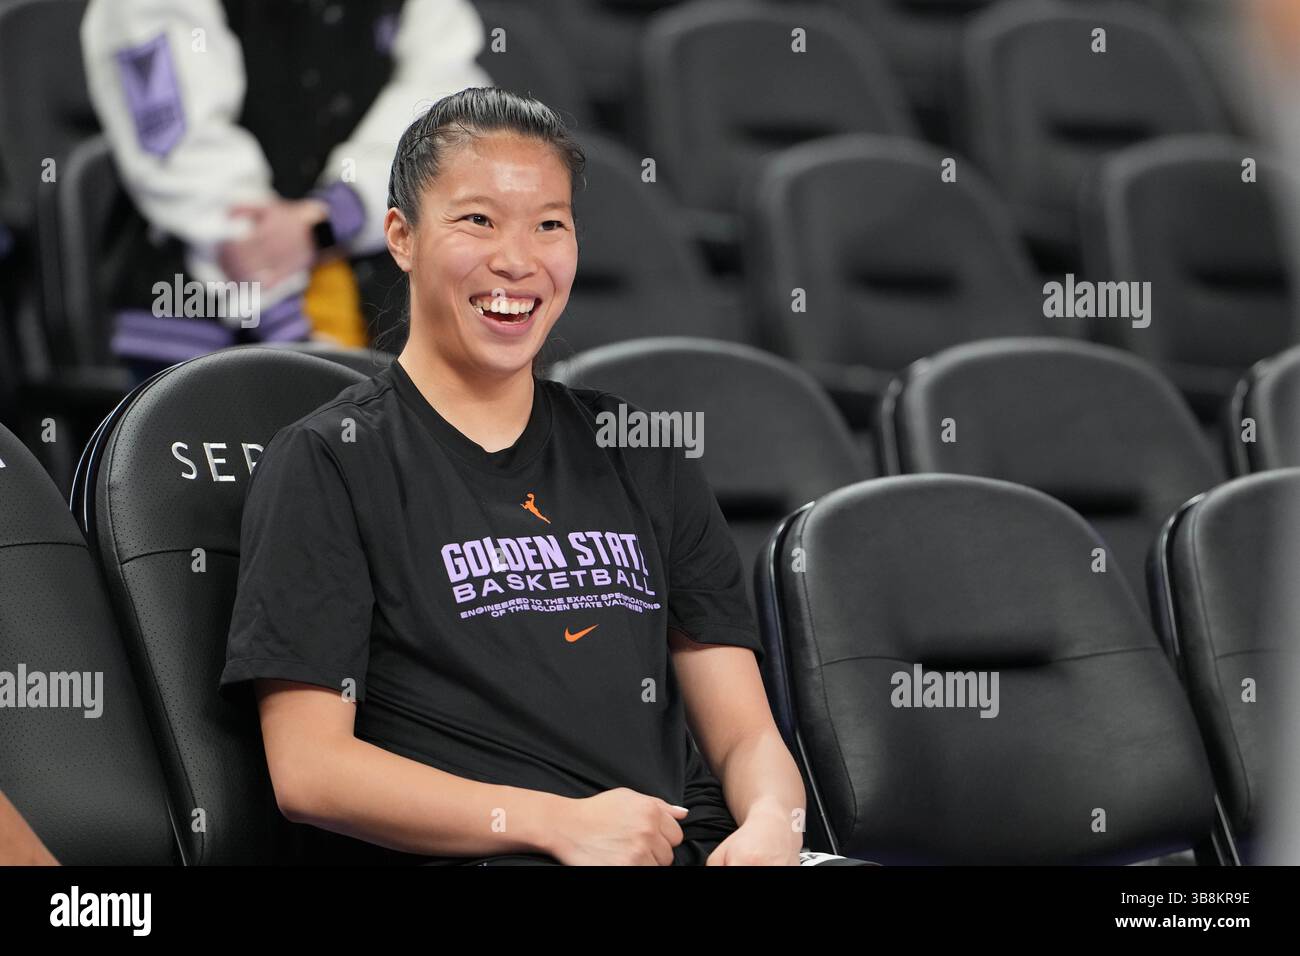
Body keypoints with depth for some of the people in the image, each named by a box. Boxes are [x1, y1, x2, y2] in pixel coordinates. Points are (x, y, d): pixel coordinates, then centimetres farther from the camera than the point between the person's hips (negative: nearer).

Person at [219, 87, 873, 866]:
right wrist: (558, 823, -12)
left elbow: (745, 734, 15)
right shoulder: (328, 464, 6)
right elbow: (308, 767, -3)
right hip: (475, 857, -4)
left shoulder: (641, 459, 21)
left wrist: (770, 827, -9)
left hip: (695, 845, 5)